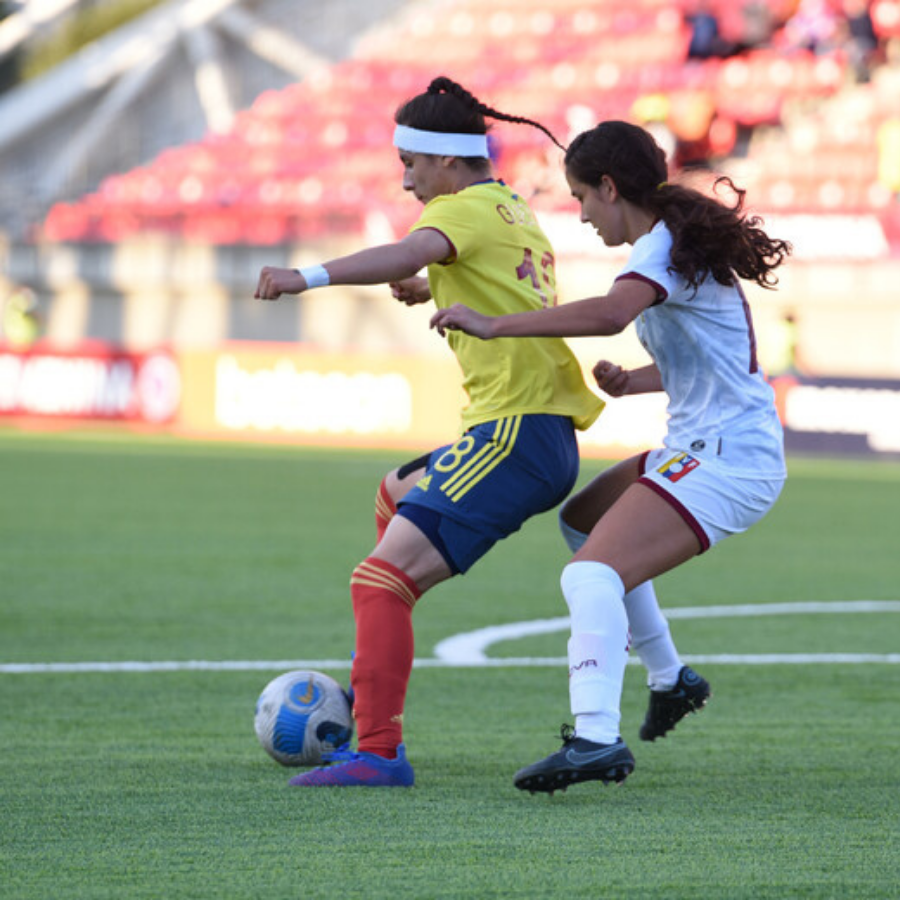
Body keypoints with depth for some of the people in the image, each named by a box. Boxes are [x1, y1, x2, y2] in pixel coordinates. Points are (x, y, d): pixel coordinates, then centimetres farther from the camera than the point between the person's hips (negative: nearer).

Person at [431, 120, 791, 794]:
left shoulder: (662, 248, -13)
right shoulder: (687, 244, 18)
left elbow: (609, 314, -35)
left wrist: (494, 325, -32)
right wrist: (633, 382, 18)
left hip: (723, 459, -11)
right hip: (705, 446, 11)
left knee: (592, 575, -25)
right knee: (582, 519, 29)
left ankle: (597, 738, -39)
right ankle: (669, 680, 32)